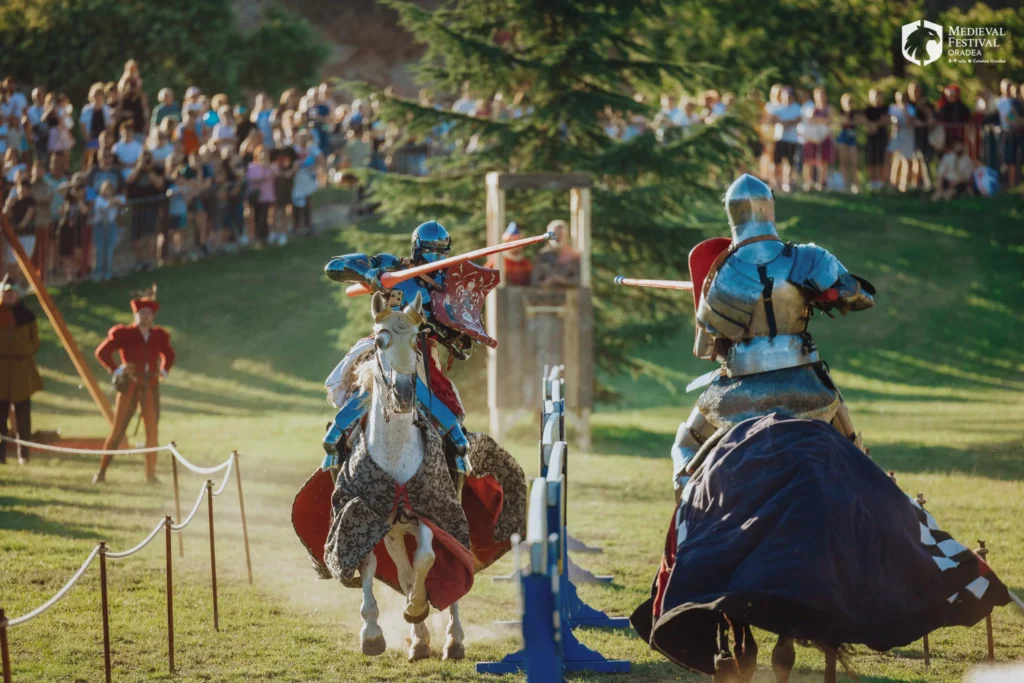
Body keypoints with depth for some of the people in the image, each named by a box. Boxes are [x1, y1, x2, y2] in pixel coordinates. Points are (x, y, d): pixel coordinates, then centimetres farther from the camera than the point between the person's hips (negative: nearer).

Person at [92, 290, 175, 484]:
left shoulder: (159, 336, 7)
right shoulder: (123, 334, -4)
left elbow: (169, 355, 26)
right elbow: (101, 352, 1)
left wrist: (163, 371, 10)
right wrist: (116, 370, -6)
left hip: (150, 389, 3)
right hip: (129, 387, -3)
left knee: (152, 432, 2)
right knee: (117, 430, -4)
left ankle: (151, 474, 10)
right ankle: (102, 471, 1)